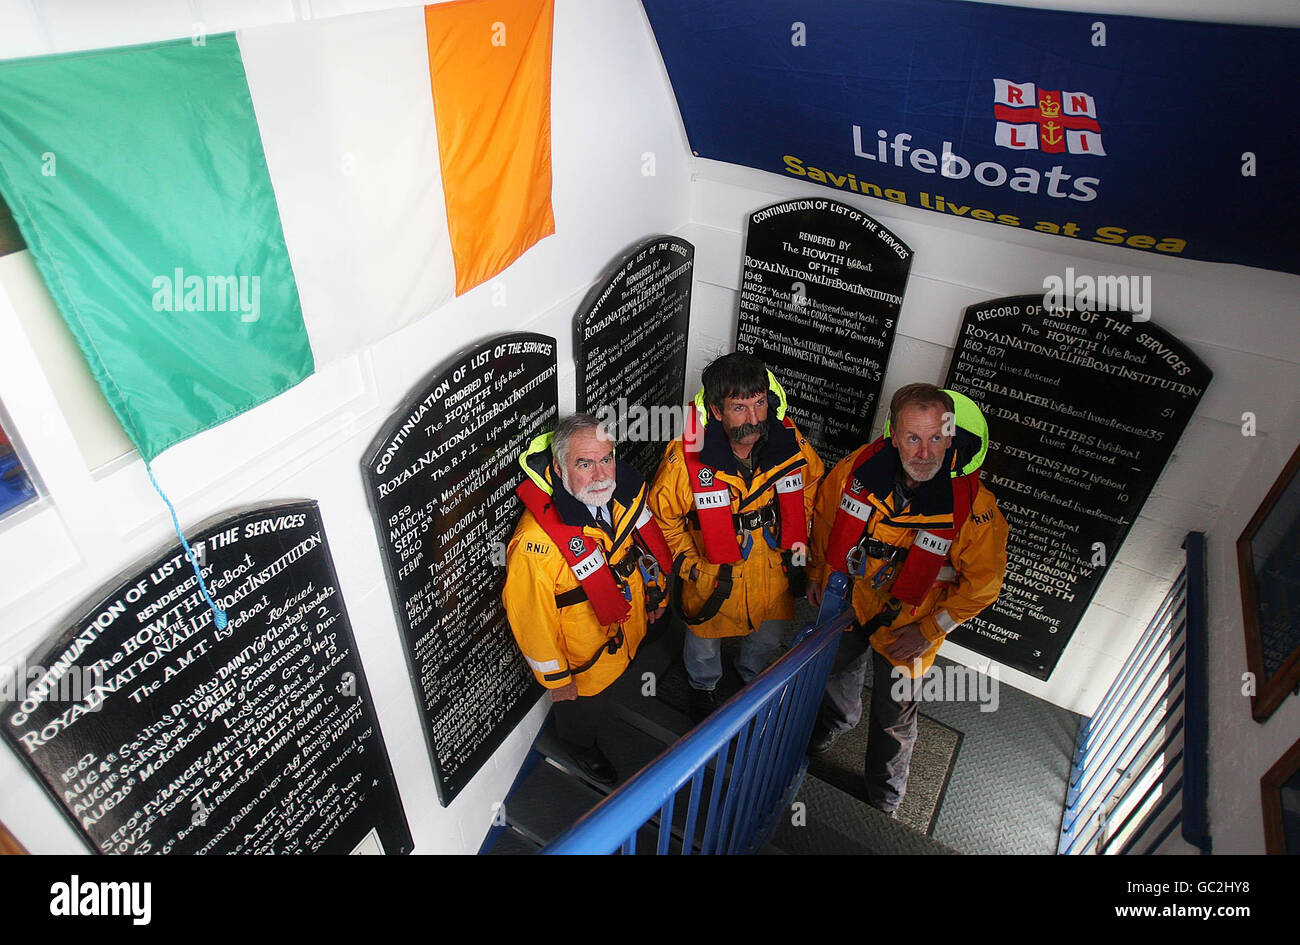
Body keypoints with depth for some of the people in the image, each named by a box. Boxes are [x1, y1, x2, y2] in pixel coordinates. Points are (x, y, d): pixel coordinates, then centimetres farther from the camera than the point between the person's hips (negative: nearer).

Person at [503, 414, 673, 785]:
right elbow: (530, 616, -27)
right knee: (585, 711, 25)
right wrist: (555, 677, -16)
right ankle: (580, 747, 59)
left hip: (629, 630, 5)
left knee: (617, 688, 35)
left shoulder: (627, 489, -19)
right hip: (584, 658, -5)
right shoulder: (536, 542, -40)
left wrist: (655, 592, 14)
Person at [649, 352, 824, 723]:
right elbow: (662, 518, -13)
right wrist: (693, 567, -12)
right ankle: (703, 686, 60)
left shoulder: (790, 442, -20)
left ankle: (752, 676, 64)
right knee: (704, 643, 24)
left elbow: (811, 486, 3)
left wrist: (799, 541, 2)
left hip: (775, 571, 3)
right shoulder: (686, 458, -29)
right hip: (713, 578, -2)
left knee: (770, 637, 29)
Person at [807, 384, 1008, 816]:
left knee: (893, 716, 16)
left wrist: (930, 630, -15)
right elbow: (824, 514, -3)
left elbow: (982, 581, -15)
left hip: (906, 626, -2)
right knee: (837, 673, 30)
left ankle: (883, 801, 46)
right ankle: (837, 719, 67)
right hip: (844, 599, 3)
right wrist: (816, 572, 4)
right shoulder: (858, 466, -23)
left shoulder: (974, 508, -29)